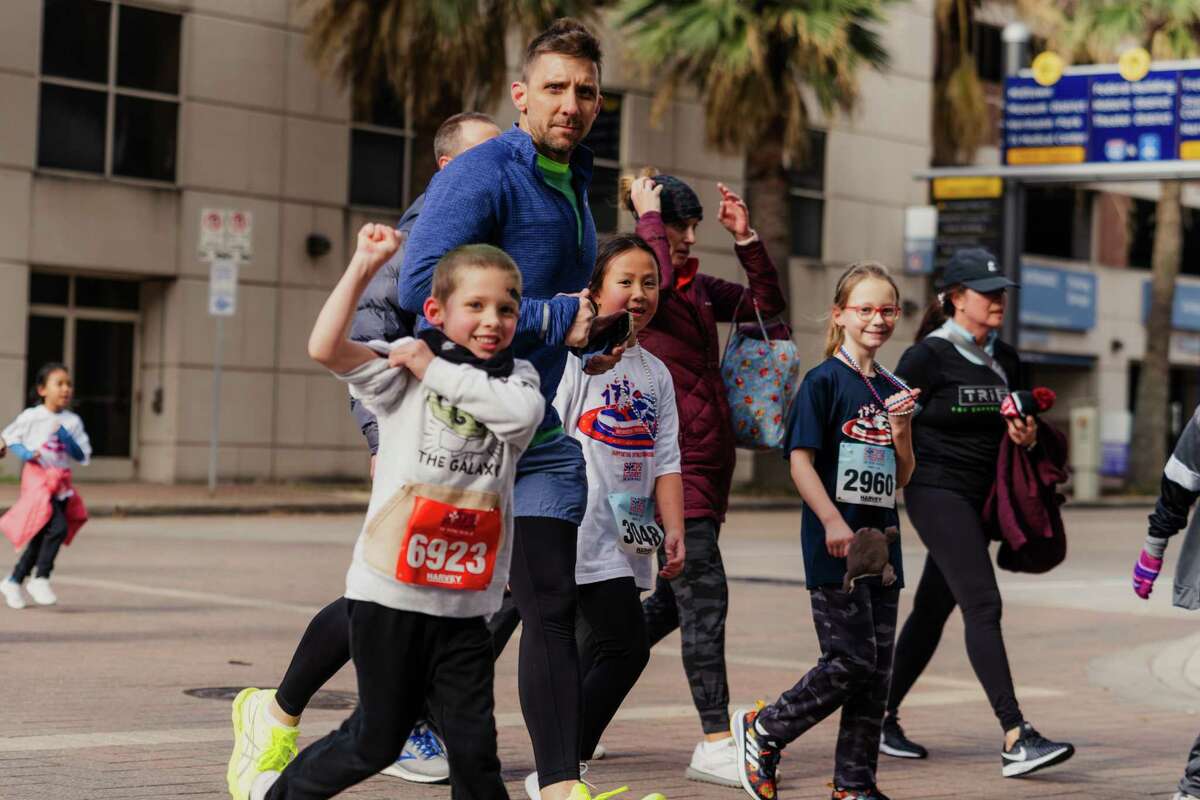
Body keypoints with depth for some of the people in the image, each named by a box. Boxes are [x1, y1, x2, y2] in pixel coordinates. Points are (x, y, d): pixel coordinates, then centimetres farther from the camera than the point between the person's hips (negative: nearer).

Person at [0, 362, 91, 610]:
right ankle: (40, 580, -10)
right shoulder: (31, 417, -6)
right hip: (37, 479, -5)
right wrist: (25, 453, -12)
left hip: (61, 483, 5)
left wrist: (65, 437, -13)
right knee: (58, 527, -22)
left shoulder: (73, 421, 5)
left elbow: (83, 456, 2)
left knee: (41, 538, 10)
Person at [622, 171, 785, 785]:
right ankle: (715, 745, -8)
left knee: (677, 598, 15)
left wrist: (745, 238, 7)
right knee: (704, 596, -11)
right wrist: (647, 215, -17)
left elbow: (767, 304, 17)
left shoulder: (699, 288, 15)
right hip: (670, 464, -9)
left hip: (709, 465, 9)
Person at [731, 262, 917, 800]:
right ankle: (763, 731, 10)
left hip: (881, 544, 7)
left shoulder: (893, 390, 14)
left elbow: (902, 478, 15)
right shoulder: (824, 382, -7)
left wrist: (901, 429, -2)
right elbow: (800, 459, -13)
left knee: (877, 670, 7)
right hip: (834, 550, -7)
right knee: (851, 661, -10)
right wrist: (833, 522, -23)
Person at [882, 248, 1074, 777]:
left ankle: (883, 718, 24)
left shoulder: (1004, 359, 12)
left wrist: (1027, 438, -2)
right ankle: (1015, 740, -22)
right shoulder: (928, 356, -9)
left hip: (979, 497, 8)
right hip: (937, 491, -8)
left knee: (934, 609, 12)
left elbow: (1014, 430, 19)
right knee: (983, 605, -16)